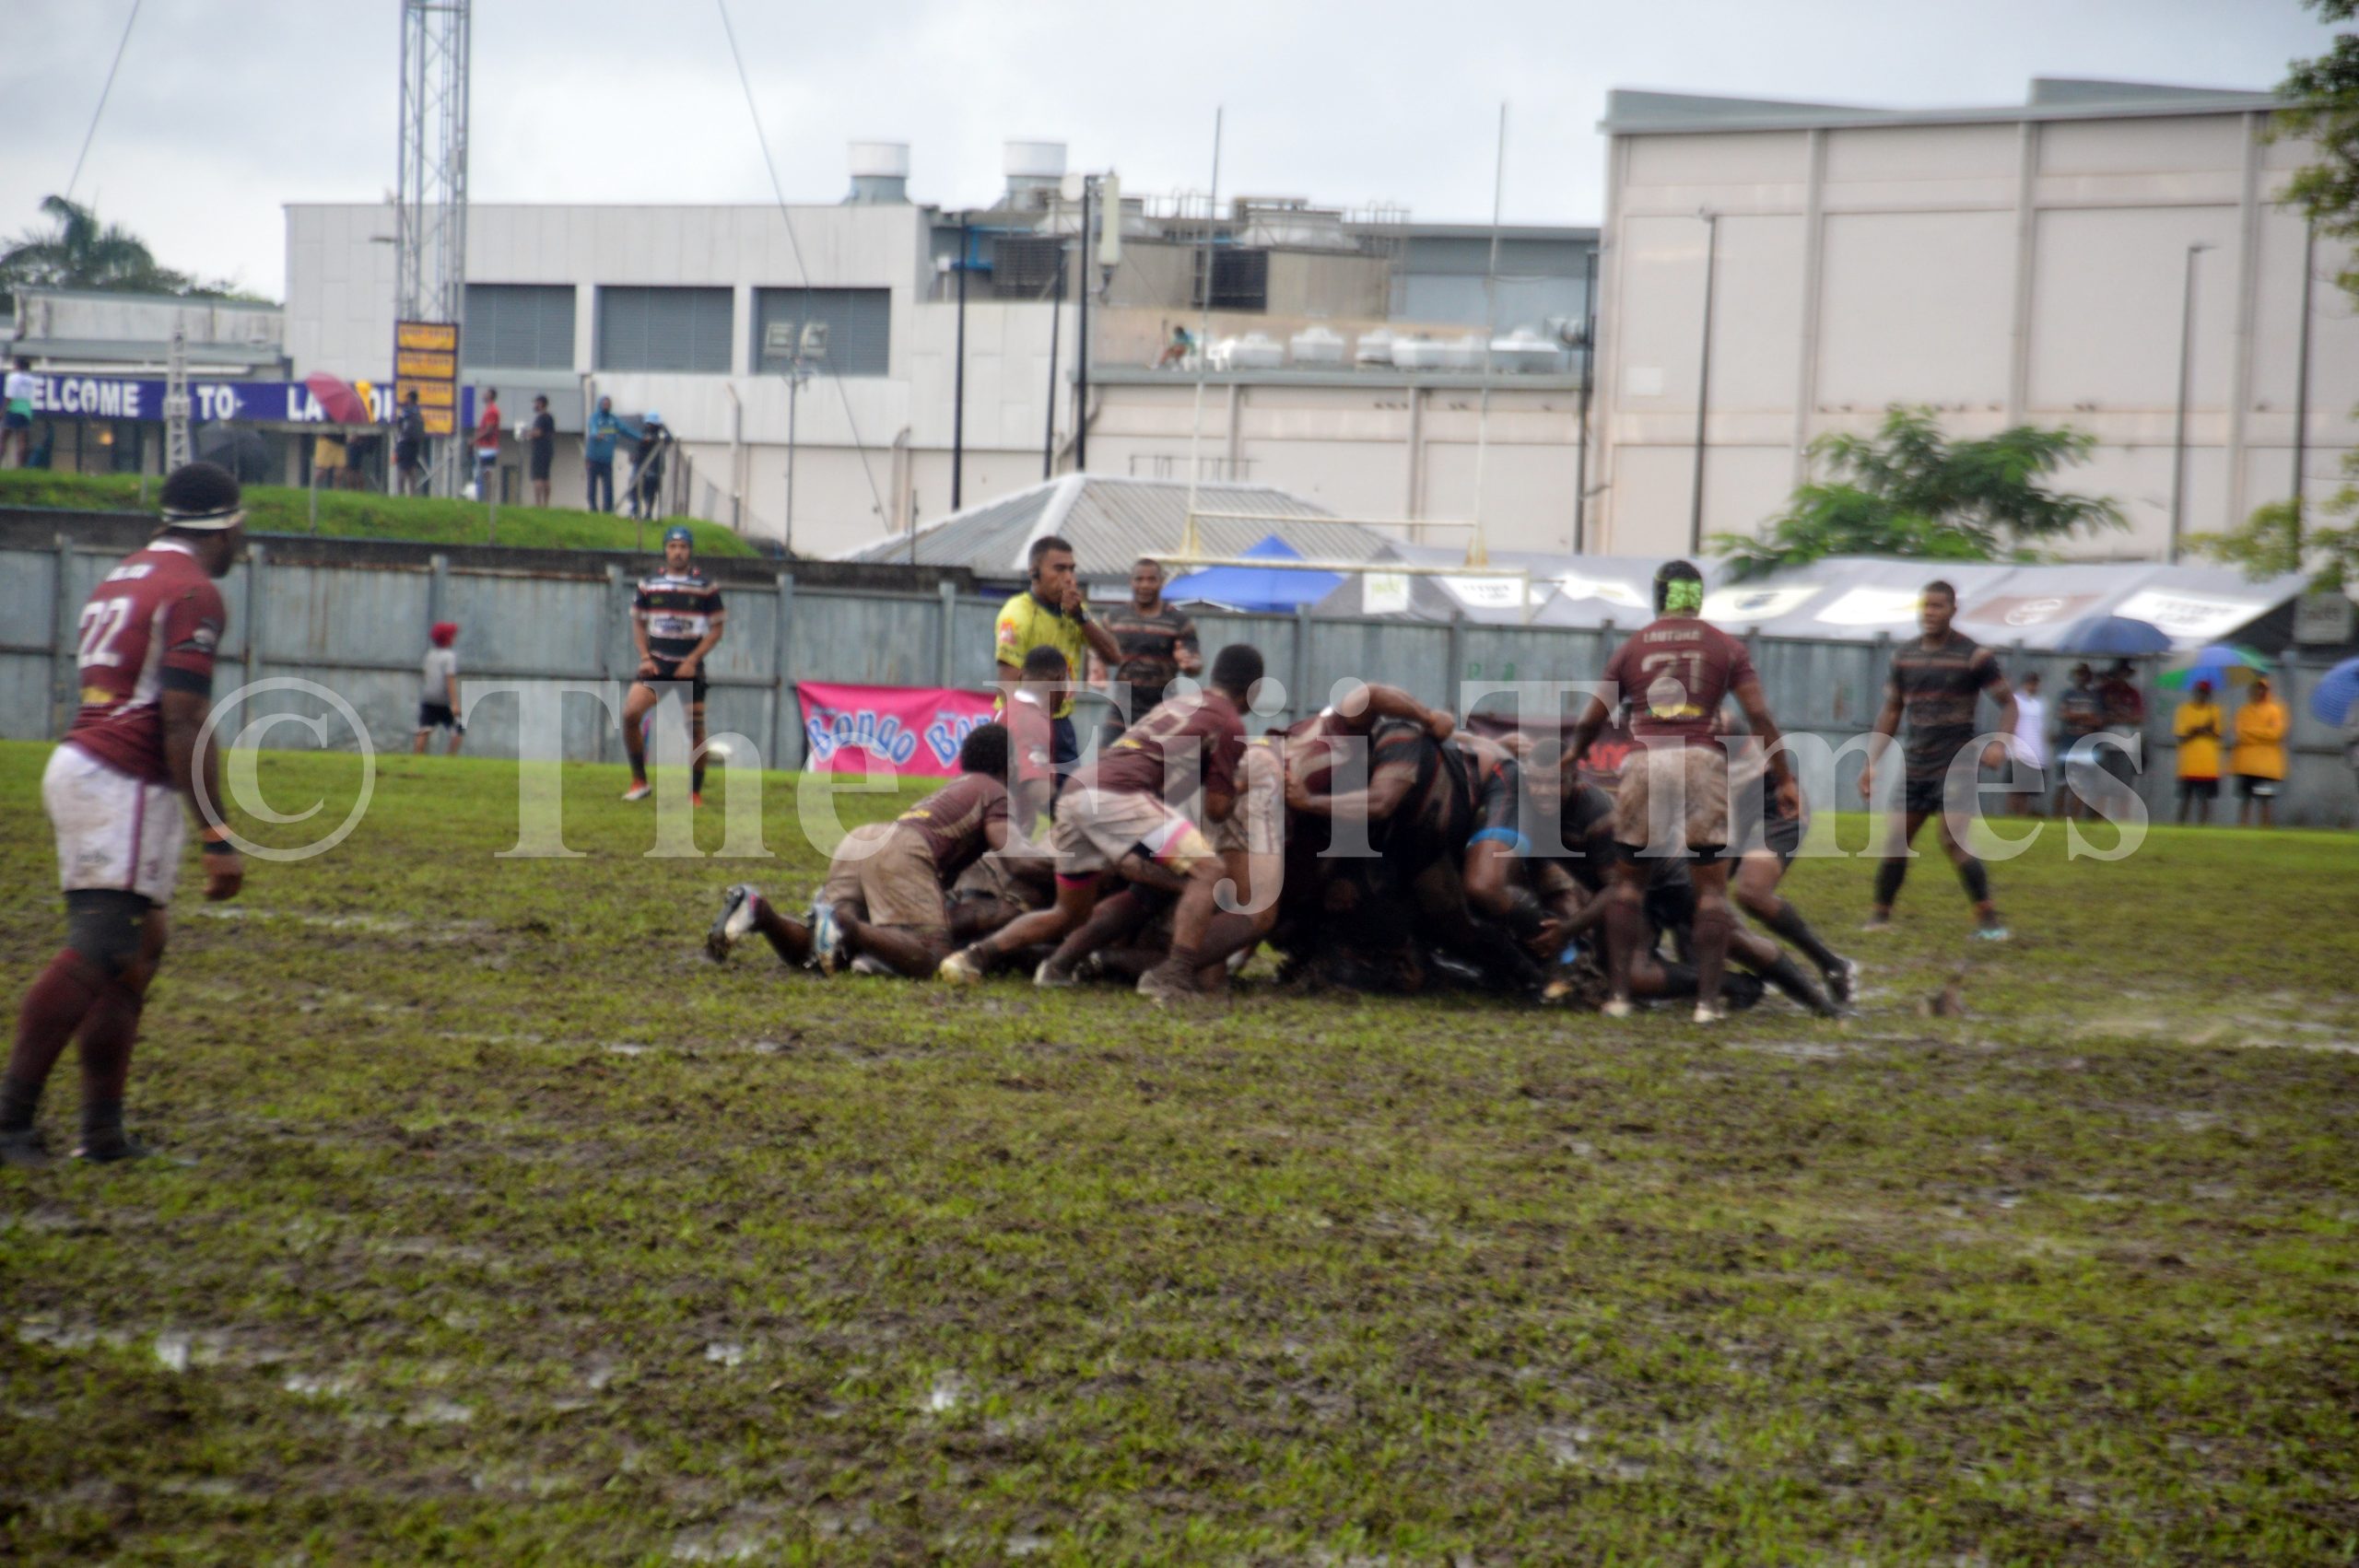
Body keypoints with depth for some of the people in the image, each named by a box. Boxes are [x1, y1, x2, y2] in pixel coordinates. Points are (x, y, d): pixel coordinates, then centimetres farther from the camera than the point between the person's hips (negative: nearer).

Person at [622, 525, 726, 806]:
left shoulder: (705, 585, -2)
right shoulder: (649, 583, 5)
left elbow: (716, 628, -1)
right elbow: (638, 622, 14)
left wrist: (693, 660, -11)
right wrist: (645, 657, -1)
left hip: (689, 667, -2)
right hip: (656, 663, 2)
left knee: (695, 730, -1)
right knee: (630, 713, -16)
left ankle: (695, 793, 12)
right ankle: (639, 782, -3)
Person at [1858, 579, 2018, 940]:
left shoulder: (1974, 656, -5)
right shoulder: (1903, 656, 9)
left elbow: (2008, 703, -3)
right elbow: (1890, 712, 17)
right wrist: (1872, 763, 12)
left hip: (1956, 764, -5)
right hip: (1914, 764, 5)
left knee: (1954, 840, -16)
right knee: (1896, 841, 1)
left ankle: (1988, 919, -10)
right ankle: (1880, 915, 12)